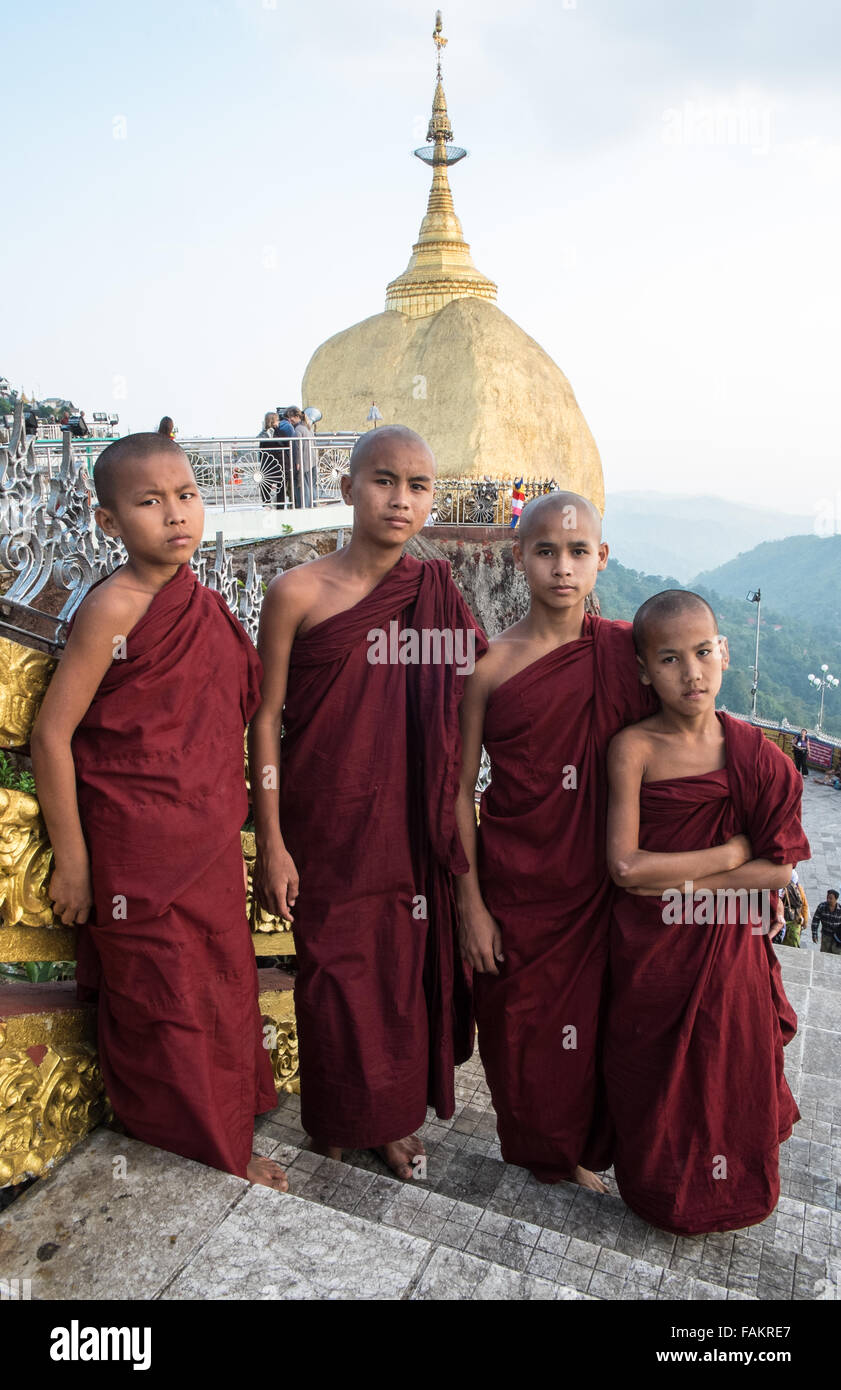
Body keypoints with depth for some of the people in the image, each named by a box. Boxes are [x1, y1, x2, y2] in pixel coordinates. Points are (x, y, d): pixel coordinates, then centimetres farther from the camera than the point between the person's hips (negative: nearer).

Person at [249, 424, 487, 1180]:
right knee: (335, 968, 12)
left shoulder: (438, 593, -1)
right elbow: (267, 717, -7)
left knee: (405, 963, 14)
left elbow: (468, 709, 8)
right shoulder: (298, 592, -11)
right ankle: (339, 1114, 40)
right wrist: (270, 841, -7)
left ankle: (395, 1112, 39)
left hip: (410, 825, 3)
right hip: (325, 824, -2)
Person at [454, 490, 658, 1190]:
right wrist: (470, 901, -6)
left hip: (598, 879, 2)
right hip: (514, 883, -1)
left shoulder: (624, 649, -4)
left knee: (593, 1020, 14)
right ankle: (537, 1150, 44)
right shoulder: (490, 664, -9)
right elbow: (462, 790, -5)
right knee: (519, 1026, 13)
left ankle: (585, 1148, 44)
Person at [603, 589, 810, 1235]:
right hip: (652, 953, -2)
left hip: (732, 947, 2)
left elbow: (779, 869, -8)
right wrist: (732, 853, -16)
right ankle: (660, 1194, 43)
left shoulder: (754, 752, -5)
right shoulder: (633, 747, -13)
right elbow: (625, 864, -20)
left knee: (732, 1077, 16)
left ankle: (728, 1197, 46)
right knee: (657, 1079, 14)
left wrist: (680, 880, -16)